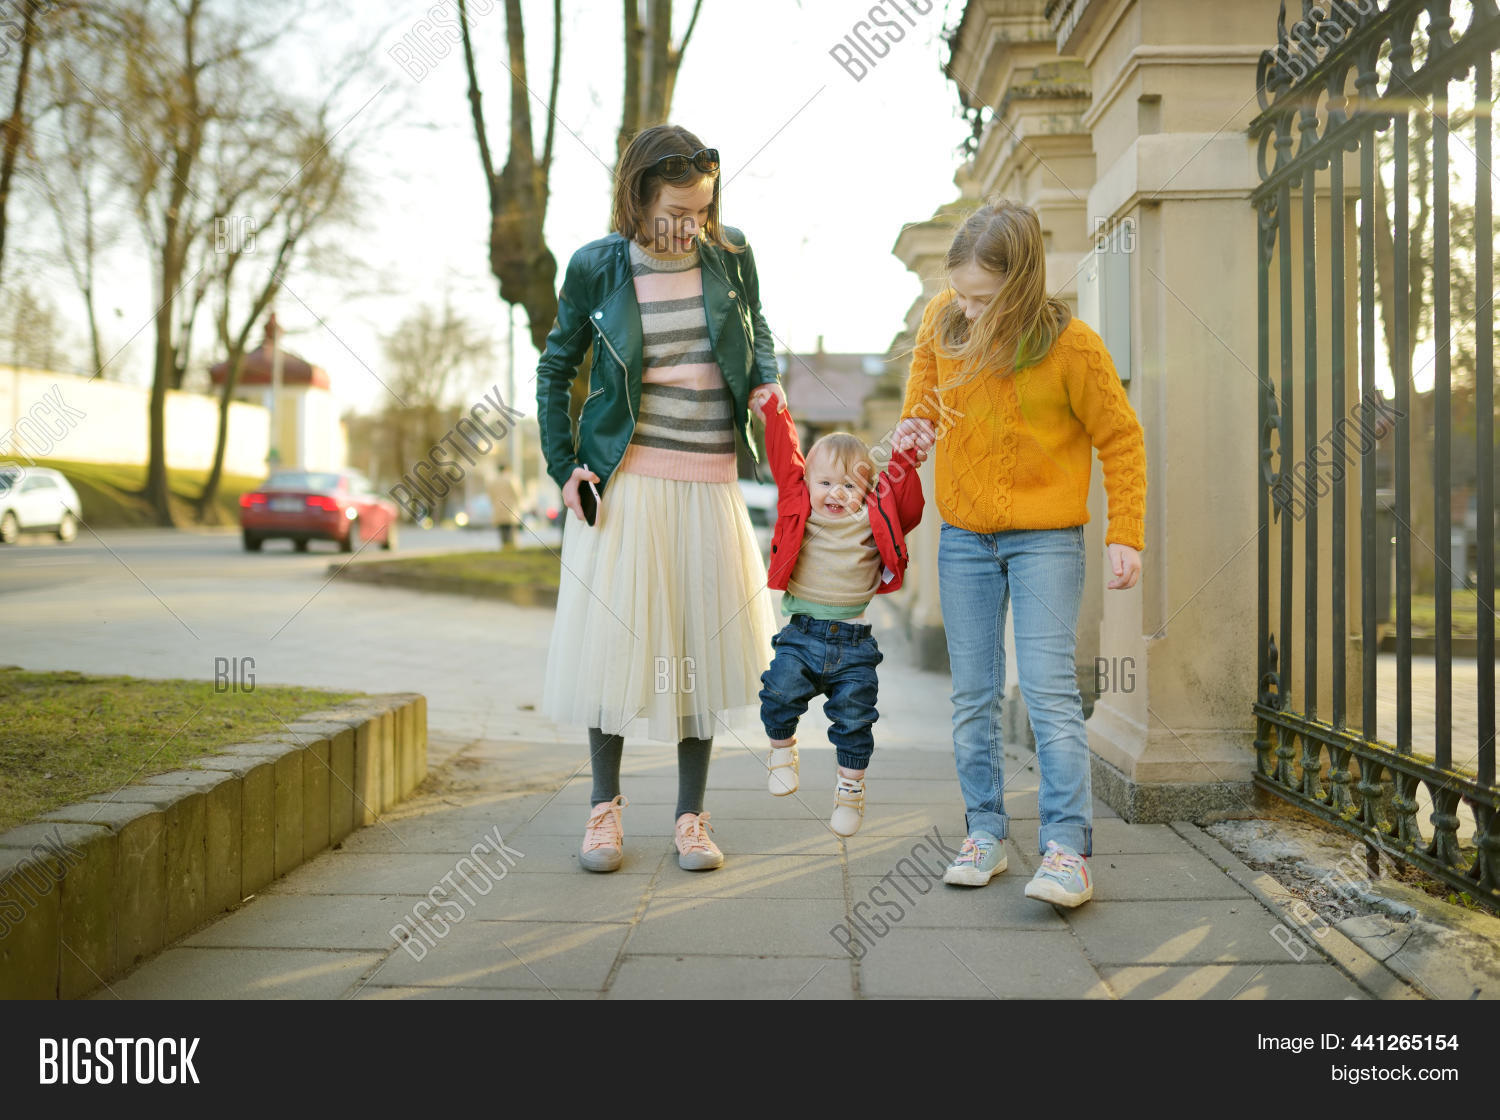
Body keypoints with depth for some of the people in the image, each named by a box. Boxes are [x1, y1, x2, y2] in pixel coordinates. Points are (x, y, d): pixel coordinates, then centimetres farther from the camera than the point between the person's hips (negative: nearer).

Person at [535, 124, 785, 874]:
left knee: (700, 643, 4)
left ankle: (691, 815, 16)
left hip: (709, 482, 2)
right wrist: (564, 466, -2)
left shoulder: (730, 255, 1)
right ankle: (606, 804, 20)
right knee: (612, 640, 1)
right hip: (624, 480, -1)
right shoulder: (597, 268, -3)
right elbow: (555, 368, 8)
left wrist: (765, 380, -4)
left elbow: (757, 332, 18)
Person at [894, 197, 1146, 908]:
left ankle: (1067, 849, -8)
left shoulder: (1072, 347, -16)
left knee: (1049, 689, -11)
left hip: (1045, 538, -4)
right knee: (973, 696, 7)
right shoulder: (943, 319, -4)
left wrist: (1126, 534, -8)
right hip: (964, 536, 5)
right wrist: (916, 416, 2)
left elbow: (1120, 438, -5)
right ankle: (984, 835, 17)